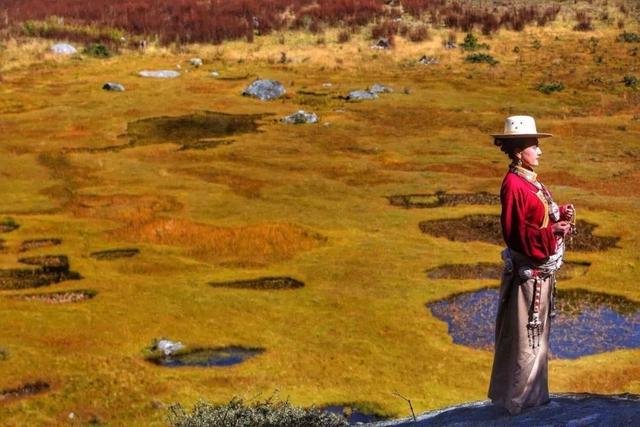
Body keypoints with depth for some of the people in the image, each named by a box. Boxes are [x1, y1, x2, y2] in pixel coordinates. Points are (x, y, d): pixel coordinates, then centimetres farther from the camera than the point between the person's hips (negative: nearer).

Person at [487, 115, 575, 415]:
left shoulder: (531, 183, 12)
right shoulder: (513, 185, -18)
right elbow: (515, 233, -22)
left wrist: (562, 215, -3)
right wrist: (551, 233, -27)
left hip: (542, 272, 10)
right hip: (527, 272, -10)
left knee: (537, 335, 18)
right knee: (524, 337, -1)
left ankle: (533, 395, 30)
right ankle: (516, 400, 9)